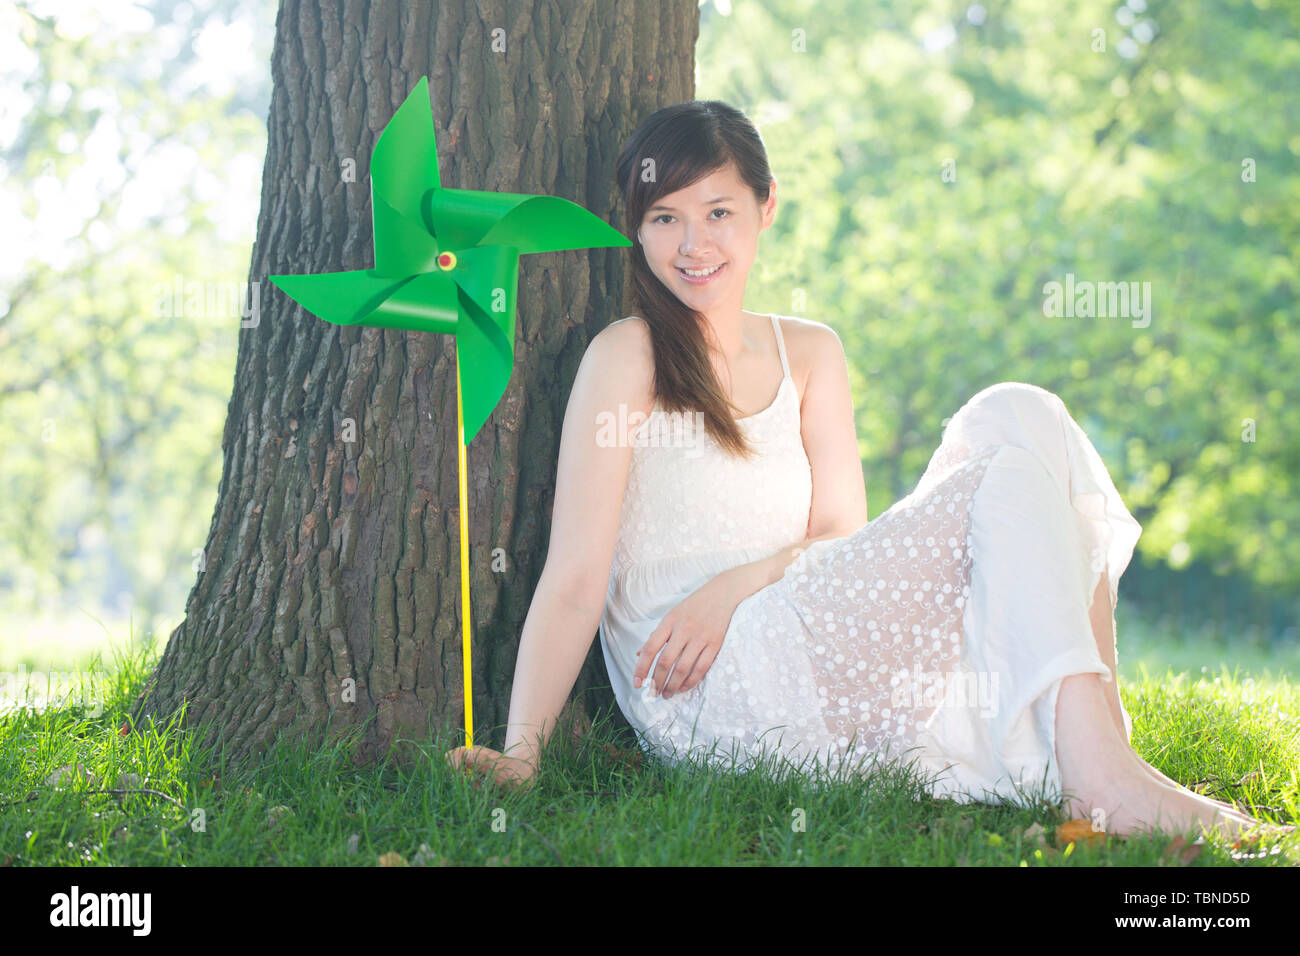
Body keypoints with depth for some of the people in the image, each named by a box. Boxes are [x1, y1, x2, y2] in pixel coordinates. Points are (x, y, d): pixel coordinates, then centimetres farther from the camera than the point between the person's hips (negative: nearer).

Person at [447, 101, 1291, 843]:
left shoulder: (811, 355, 17)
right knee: (1016, 467, -18)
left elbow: (841, 534, 8)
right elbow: (575, 579, -6)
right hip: (708, 695, -6)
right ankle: (1100, 779, -30)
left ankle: (1104, 750, -20)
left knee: (1015, 413, -12)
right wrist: (522, 753, -17)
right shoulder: (627, 357, 0)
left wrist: (735, 584, -13)